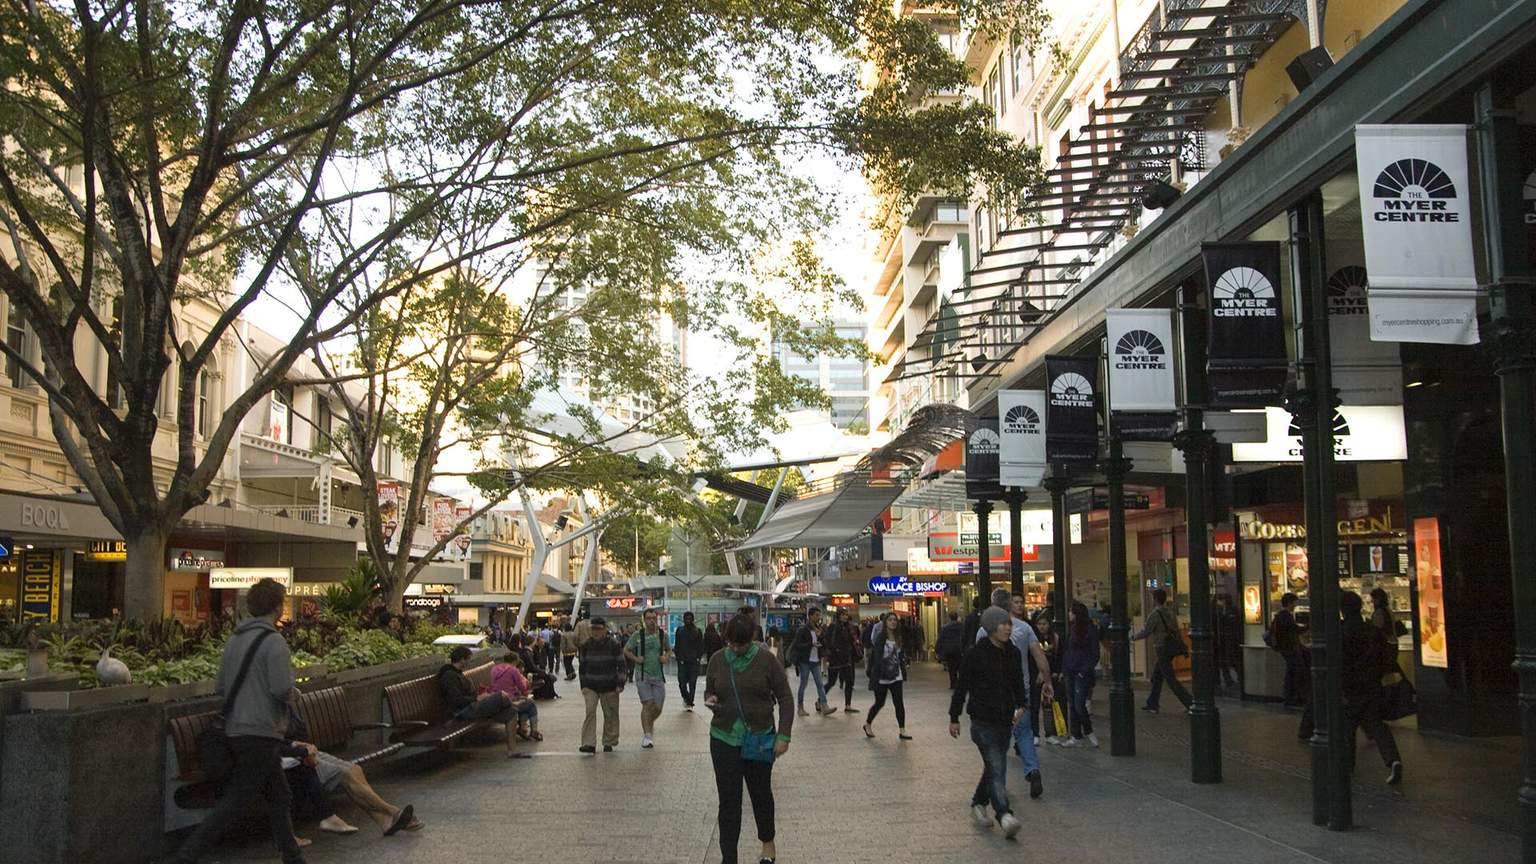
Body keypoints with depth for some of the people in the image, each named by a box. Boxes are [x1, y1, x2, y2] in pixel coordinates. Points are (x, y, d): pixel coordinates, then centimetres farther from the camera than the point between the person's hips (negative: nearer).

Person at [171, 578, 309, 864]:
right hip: (261, 733, -9)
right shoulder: (274, 642, -14)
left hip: (235, 731, 9)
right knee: (236, 802, -4)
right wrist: (294, 694, 0)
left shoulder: (235, 640, 11)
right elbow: (282, 689, -21)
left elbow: (219, 687, 14)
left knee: (279, 797, 16)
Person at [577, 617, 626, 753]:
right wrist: (583, 685, 7)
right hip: (591, 686, 1)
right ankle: (589, 744, -13)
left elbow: (621, 665, -3)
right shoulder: (586, 645, 2)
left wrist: (620, 684, -8)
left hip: (609, 686, -1)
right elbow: (583, 666, 10)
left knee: (610, 715, 6)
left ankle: (609, 743, 20)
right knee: (590, 712, -11)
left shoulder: (614, 644, -6)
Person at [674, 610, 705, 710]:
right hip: (682, 661, 1)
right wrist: (679, 658, -1)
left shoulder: (697, 631, 5)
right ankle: (686, 698, 23)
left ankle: (690, 703, 2)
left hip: (694, 661, -1)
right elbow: (676, 646, 9)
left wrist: (698, 657, -5)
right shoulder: (680, 631, 7)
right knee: (682, 682, -4)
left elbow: (701, 646, 6)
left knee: (692, 683, -4)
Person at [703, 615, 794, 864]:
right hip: (724, 739, 1)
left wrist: (784, 736, -10)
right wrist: (709, 700, -11)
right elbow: (709, 691, 14)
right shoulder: (717, 660, -1)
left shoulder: (766, 660, -9)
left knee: (761, 792, 16)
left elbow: (785, 699, -4)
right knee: (728, 800, 0)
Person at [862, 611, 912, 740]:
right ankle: (867, 725, 28)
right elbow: (876, 656, -17)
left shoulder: (898, 638, 8)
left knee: (899, 703, -3)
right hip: (882, 677, -5)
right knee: (879, 703, 6)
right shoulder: (880, 637, -10)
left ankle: (902, 731, 0)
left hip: (896, 676, 5)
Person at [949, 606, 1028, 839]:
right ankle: (1004, 816, -23)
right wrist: (954, 718, 1)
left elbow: (1018, 684, 16)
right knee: (996, 769, -16)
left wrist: (1021, 706, -2)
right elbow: (962, 686, -3)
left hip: (1005, 720, 6)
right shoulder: (976, 654, -10)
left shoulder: (1013, 654, 7)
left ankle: (978, 804, 37)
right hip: (983, 721, -6)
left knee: (994, 766, 17)